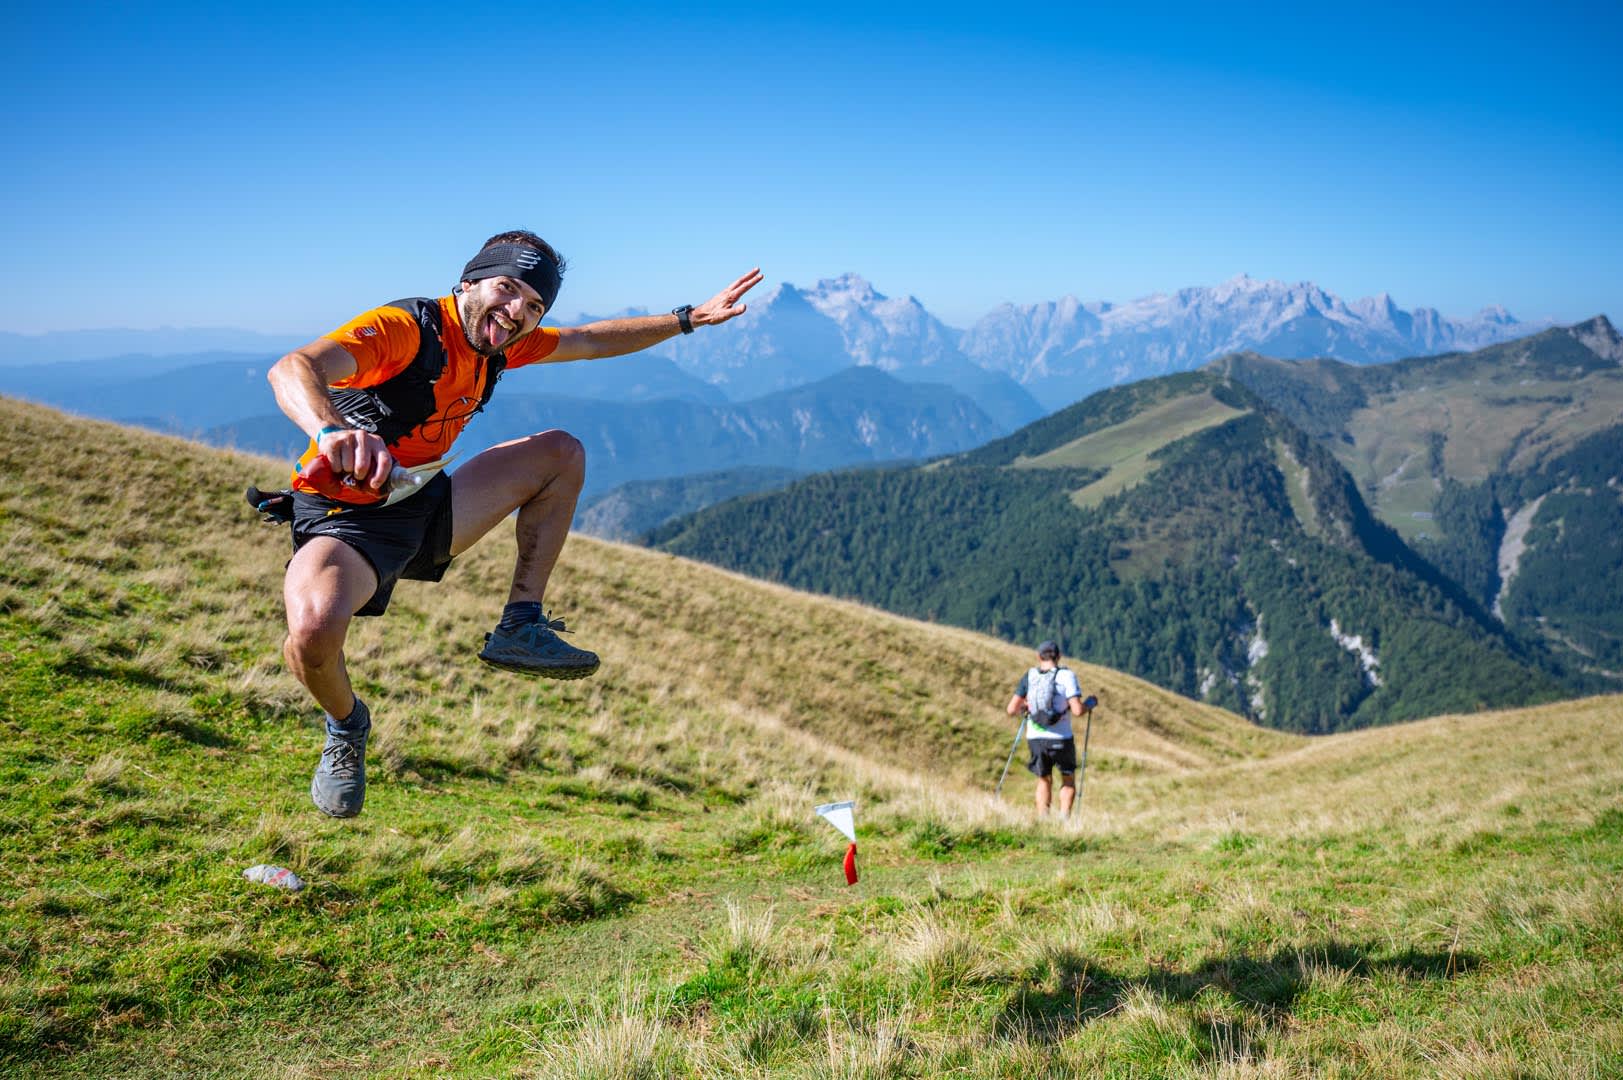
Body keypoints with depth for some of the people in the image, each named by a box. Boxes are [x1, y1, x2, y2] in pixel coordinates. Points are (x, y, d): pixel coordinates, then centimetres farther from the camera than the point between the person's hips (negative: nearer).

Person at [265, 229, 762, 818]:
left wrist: (691, 317, 13)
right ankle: (346, 724, 1)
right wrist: (333, 431, -61)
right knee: (315, 630, -38)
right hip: (345, 518, -7)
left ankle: (520, 627, 4)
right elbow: (292, 369, -40)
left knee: (562, 451, 4)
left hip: (422, 506, 8)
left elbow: (593, 340, 16)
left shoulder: (499, 344, 1)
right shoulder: (405, 328, -24)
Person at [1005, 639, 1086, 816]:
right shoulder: (1067, 676, -7)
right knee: (1068, 779, 19)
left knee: (1044, 780, 19)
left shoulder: (1029, 676, 2)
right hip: (1061, 739, -2)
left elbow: (1011, 710, 0)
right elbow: (1077, 710, -15)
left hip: (1035, 738, 2)